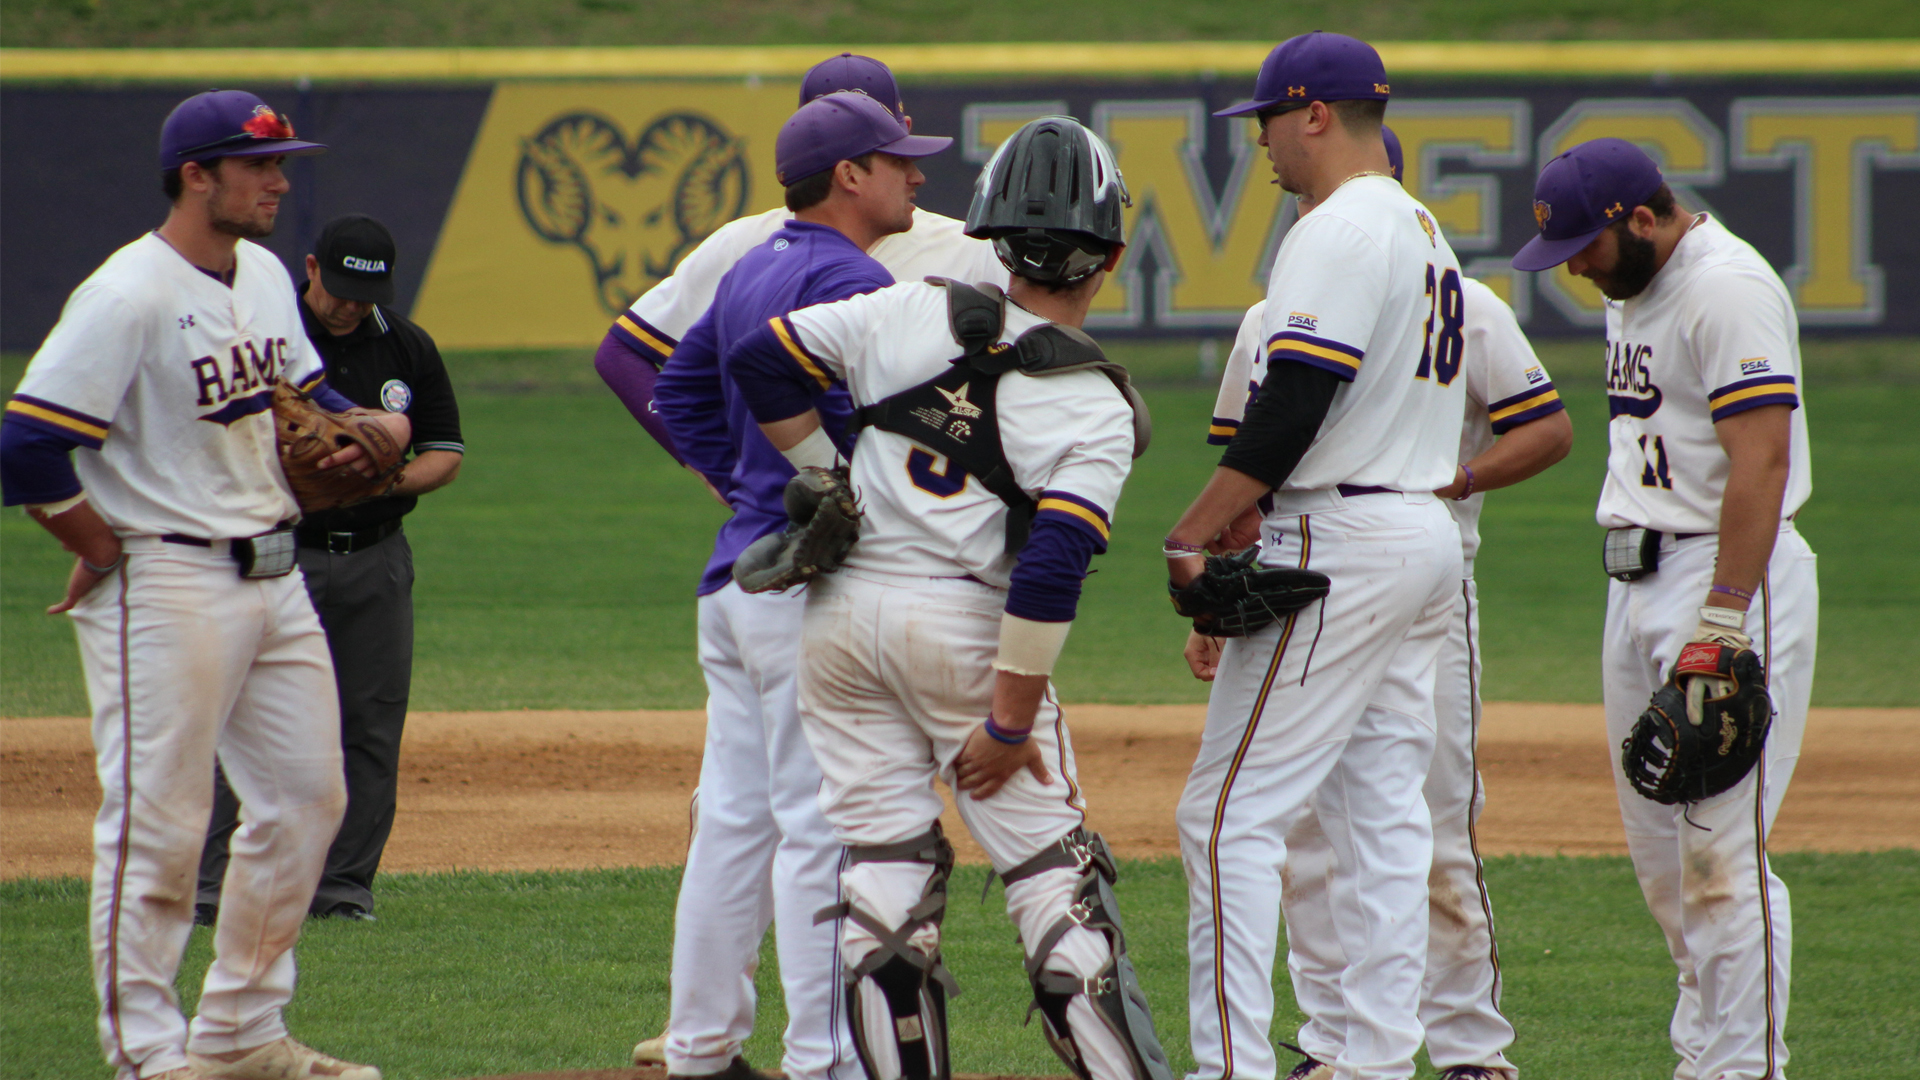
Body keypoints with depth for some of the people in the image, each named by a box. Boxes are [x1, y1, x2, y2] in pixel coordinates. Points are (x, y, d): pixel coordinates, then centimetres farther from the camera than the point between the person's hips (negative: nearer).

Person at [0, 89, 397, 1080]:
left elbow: (304, 392, 26)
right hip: (167, 588, -9)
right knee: (158, 824, -5)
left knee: (305, 798, 12)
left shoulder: (265, 276, 10)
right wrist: (107, 554, -12)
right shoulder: (129, 298, -17)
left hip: (273, 577, 9)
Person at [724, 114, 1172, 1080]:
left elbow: (758, 362, 3)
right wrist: (1009, 721, -12)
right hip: (963, 621, -4)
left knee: (882, 865, 6)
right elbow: (1050, 569, -17)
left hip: (841, 609, 4)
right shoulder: (1097, 408, -9)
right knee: (1052, 870, 3)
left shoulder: (916, 316, 1)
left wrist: (829, 477, 12)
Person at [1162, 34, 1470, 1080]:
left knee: (1232, 810, -9)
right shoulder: (1425, 232, 18)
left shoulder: (1338, 233, -14)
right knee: (1382, 816, 10)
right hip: (1427, 534, 10)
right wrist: (1249, 518, 17)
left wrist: (1190, 535, -18)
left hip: (1340, 543, -10)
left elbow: (1293, 408, -21)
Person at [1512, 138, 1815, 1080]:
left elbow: (1761, 462, -23)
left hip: (1729, 574, -10)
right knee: (1658, 847, 13)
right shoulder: (1634, 287, 15)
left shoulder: (1728, 288, -16)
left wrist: (1722, 626, -27)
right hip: (1640, 578, 10)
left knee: (1720, 847, -12)